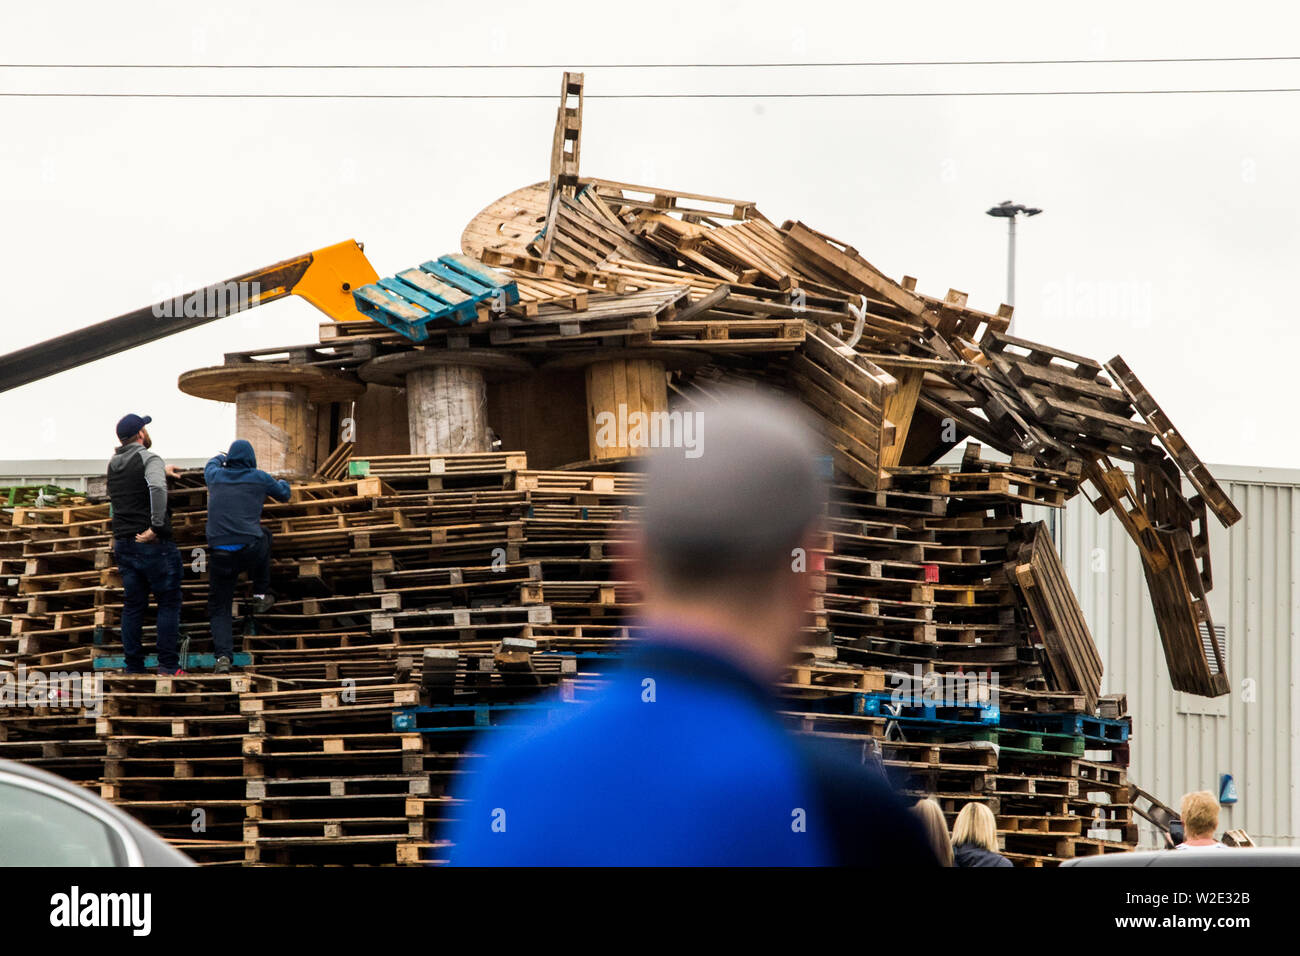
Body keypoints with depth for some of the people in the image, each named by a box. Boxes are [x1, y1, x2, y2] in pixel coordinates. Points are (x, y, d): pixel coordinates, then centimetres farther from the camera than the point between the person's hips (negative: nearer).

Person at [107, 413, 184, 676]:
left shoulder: (114, 464, 13)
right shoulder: (149, 459, -11)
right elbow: (157, 488, -30)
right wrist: (157, 526, -25)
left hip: (123, 543, 7)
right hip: (154, 544, -7)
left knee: (133, 605, 10)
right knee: (169, 602, 2)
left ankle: (133, 666, 9)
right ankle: (168, 665, -3)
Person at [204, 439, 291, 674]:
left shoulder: (215, 477, 12)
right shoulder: (259, 478, 6)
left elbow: (211, 464, 38)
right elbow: (283, 494, 25)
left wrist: (221, 457, 62)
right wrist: (282, 483, 50)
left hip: (220, 555, 1)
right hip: (251, 552, -1)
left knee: (219, 609, 10)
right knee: (264, 536, 35)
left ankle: (223, 655, -11)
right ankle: (260, 596, 38)